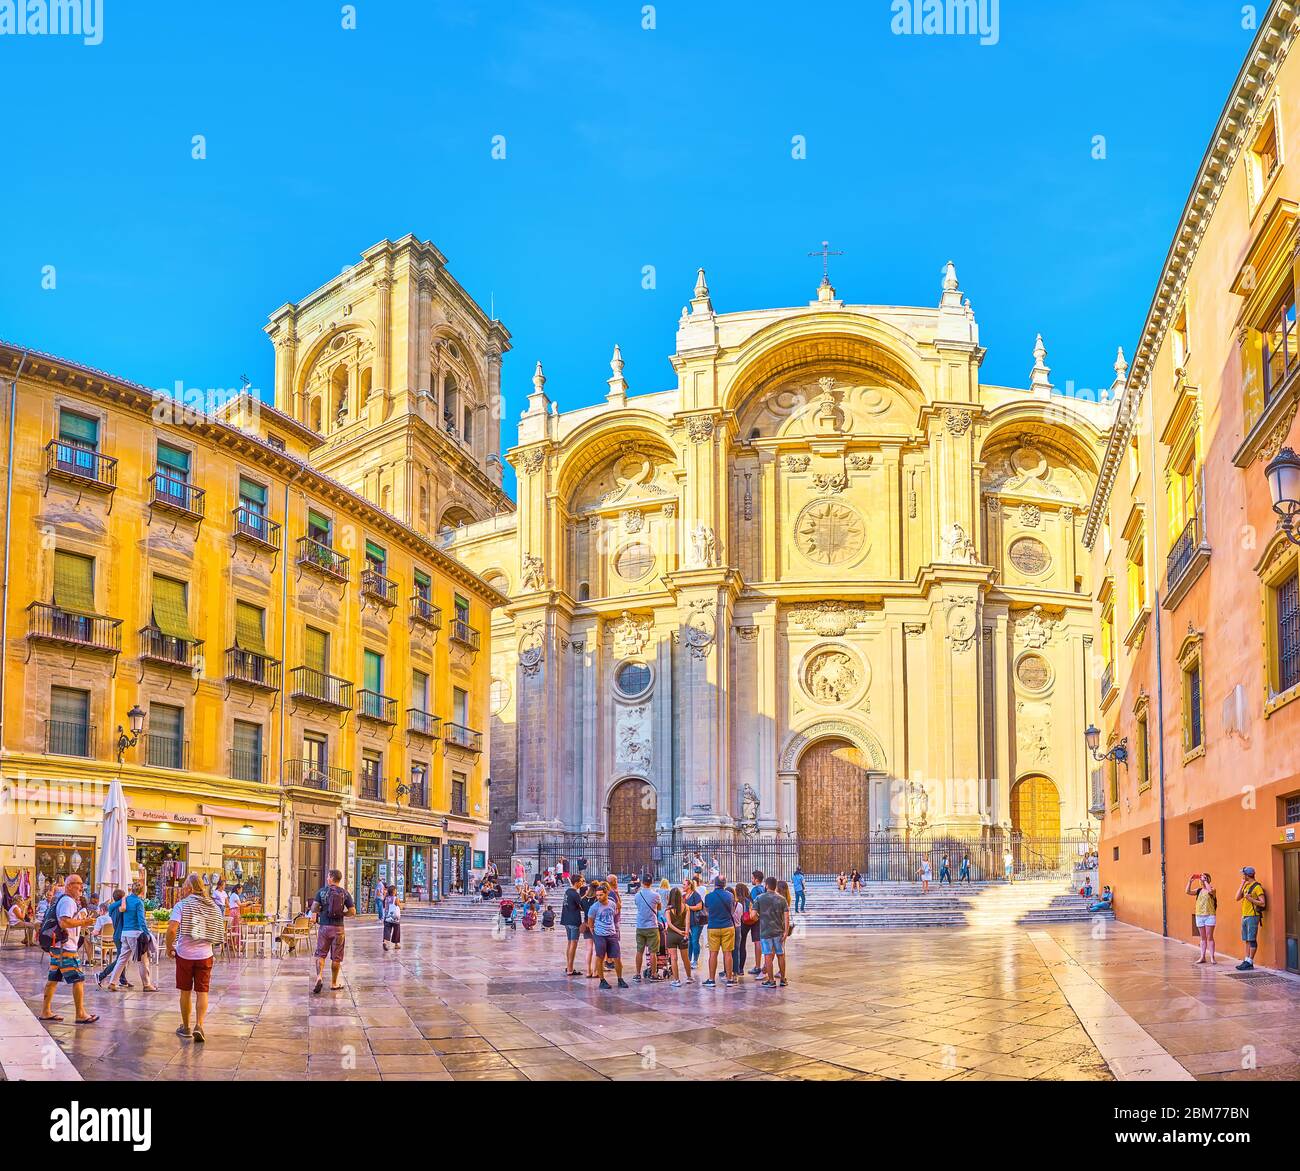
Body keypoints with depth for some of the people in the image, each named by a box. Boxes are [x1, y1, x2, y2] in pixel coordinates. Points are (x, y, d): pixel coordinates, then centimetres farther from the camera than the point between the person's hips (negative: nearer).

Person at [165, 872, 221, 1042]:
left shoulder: (182, 905, -9)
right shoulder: (212, 906, 5)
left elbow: (172, 929, -19)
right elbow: (217, 931, 10)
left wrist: (169, 947, -6)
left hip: (185, 953, -2)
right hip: (205, 954, 2)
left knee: (186, 992, 12)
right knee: (202, 992, 3)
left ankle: (186, 1027, 22)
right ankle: (199, 1026, -12)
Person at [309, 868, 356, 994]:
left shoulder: (322, 891, -3)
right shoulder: (345, 893, 0)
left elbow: (313, 909, -8)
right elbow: (352, 911, -2)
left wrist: (320, 911, 12)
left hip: (324, 926, -1)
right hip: (338, 927, 1)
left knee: (321, 954, 8)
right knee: (336, 957, 8)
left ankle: (319, 977, -13)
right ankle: (334, 983, 15)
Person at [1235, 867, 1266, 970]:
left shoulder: (1257, 887, -10)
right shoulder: (1246, 886, 15)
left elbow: (1262, 903, -14)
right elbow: (1238, 897, 7)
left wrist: (1250, 899, -21)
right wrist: (1242, 884, 4)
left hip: (1252, 916, -9)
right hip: (1244, 916, 9)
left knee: (1251, 940, -5)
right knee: (1247, 940, 11)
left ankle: (1250, 962, -3)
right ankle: (1246, 960, 15)